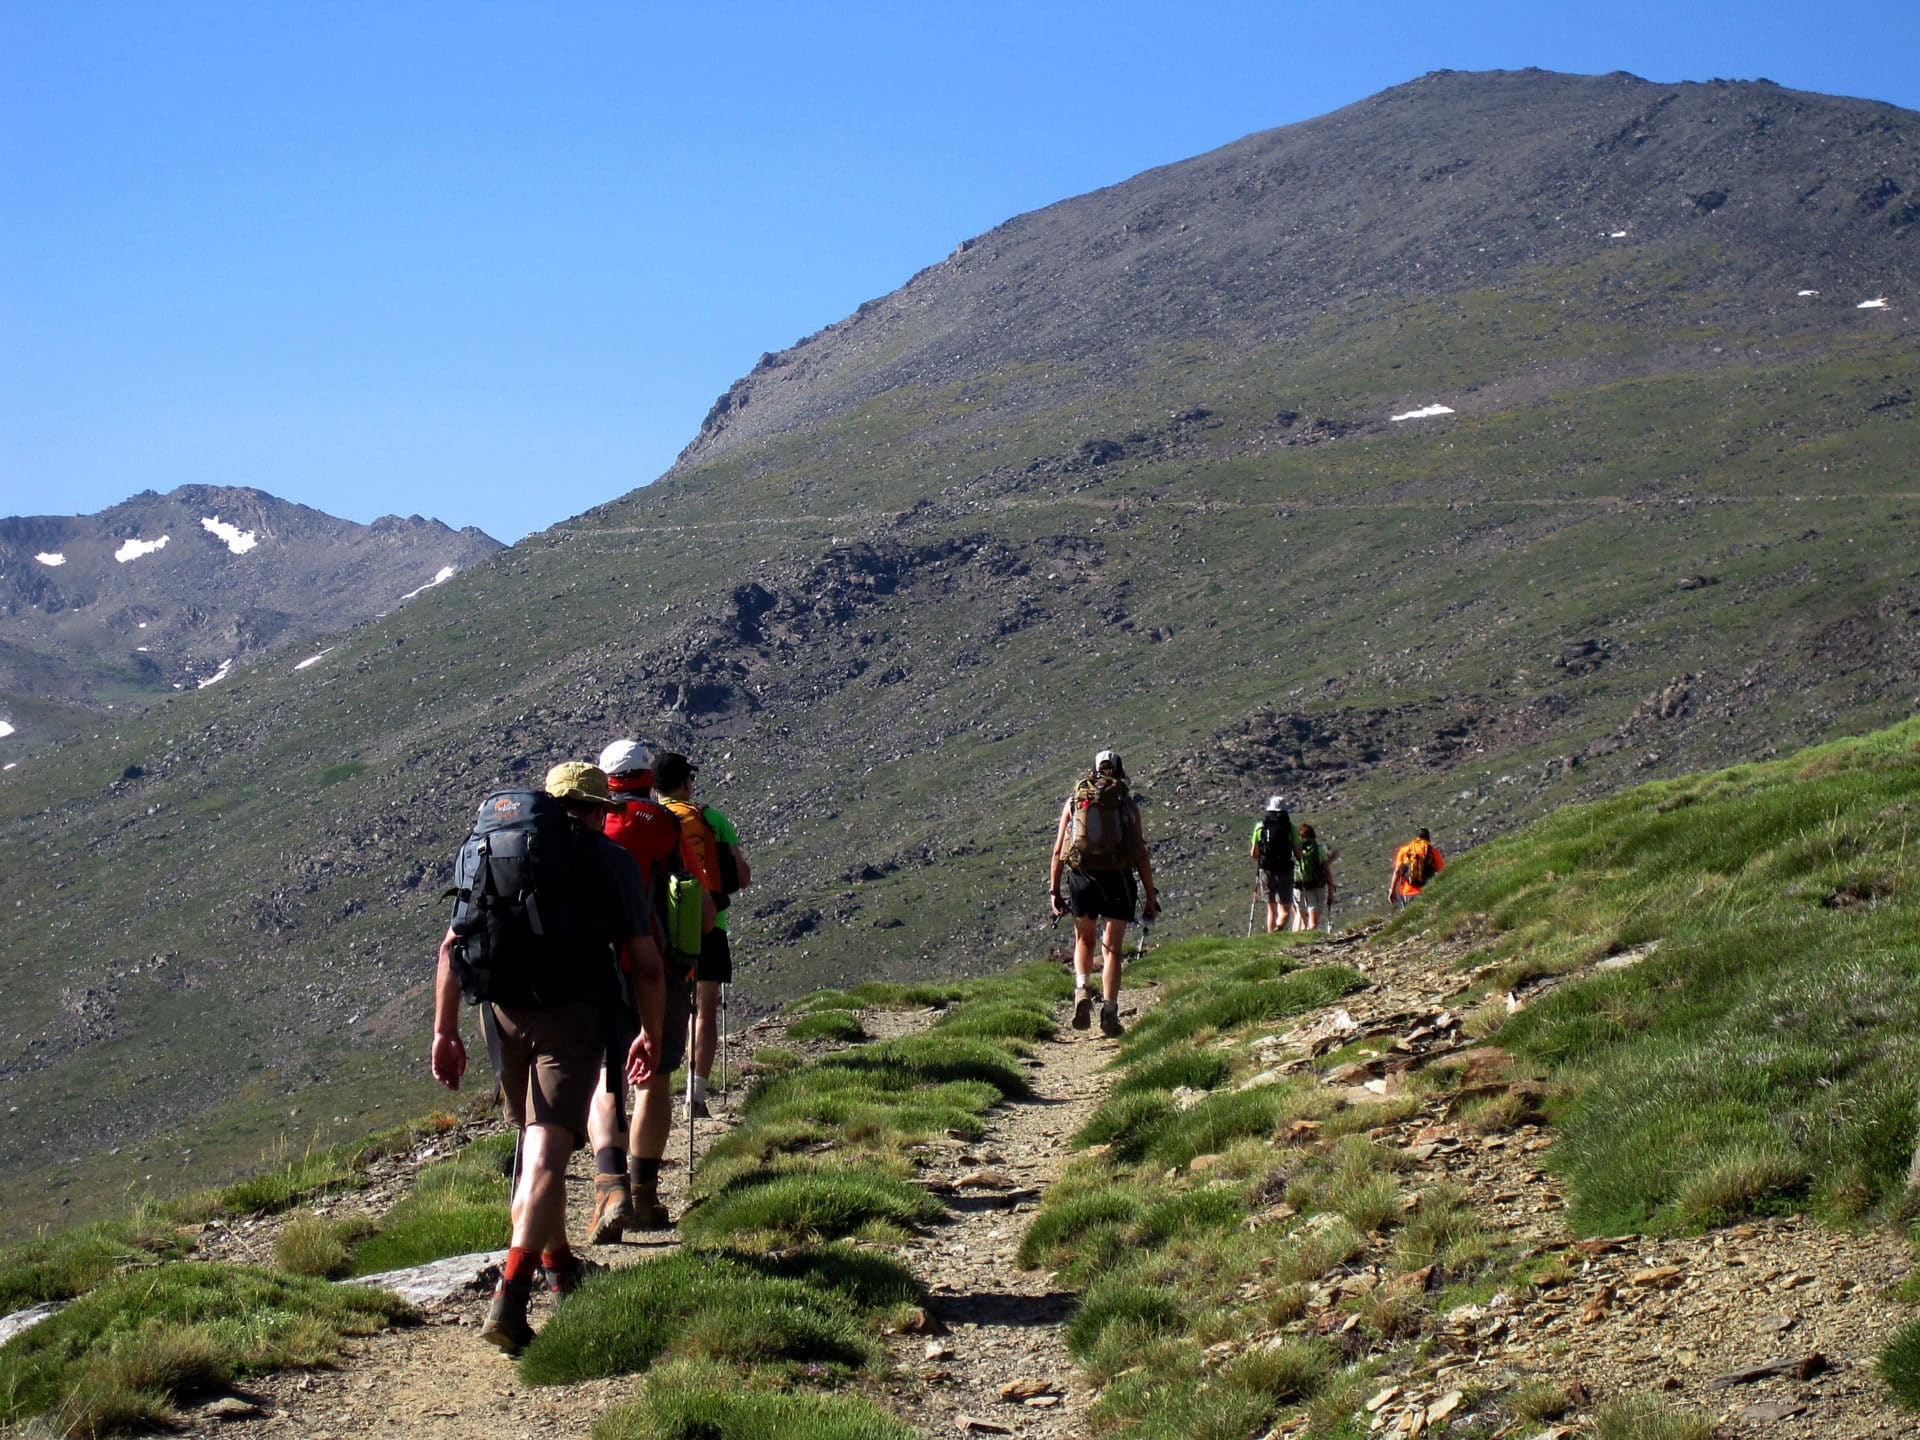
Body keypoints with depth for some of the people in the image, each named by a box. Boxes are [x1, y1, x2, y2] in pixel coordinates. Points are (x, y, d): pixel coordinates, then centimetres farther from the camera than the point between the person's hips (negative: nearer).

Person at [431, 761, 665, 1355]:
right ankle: (509, 1298, -23)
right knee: (546, 1153, -9)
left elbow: (451, 947, 11)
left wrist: (445, 1032, 12)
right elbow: (646, 965, 3)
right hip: (575, 1014, -4)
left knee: (533, 1138, 25)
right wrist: (651, 1034, 15)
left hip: (504, 1012, 4)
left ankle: (558, 1262, 38)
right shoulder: (610, 860, 6)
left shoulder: (491, 849, 18)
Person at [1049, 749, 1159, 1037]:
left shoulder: (1074, 800, 11)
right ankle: (1109, 1012, -3)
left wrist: (1053, 891, 10)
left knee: (1084, 940, 21)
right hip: (1118, 879, -1)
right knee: (1112, 949, 7)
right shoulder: (1128, 802, 7)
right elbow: (1142, 855, 2)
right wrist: (1151, 898, 4)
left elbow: (1058, 852, 6)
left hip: (1082, 877, 1)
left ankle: (1081, 992, -1)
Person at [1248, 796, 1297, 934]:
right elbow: (1298, 853, -2)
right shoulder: (1289, 826, -1)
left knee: (1271, 908, 14)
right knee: (1285, 909, 1)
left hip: (1265, 870, 2)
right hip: (1285, 870, -2)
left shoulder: (1260, 825, 4)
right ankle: (1279, 926, -28)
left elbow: (1253, 853, 4)